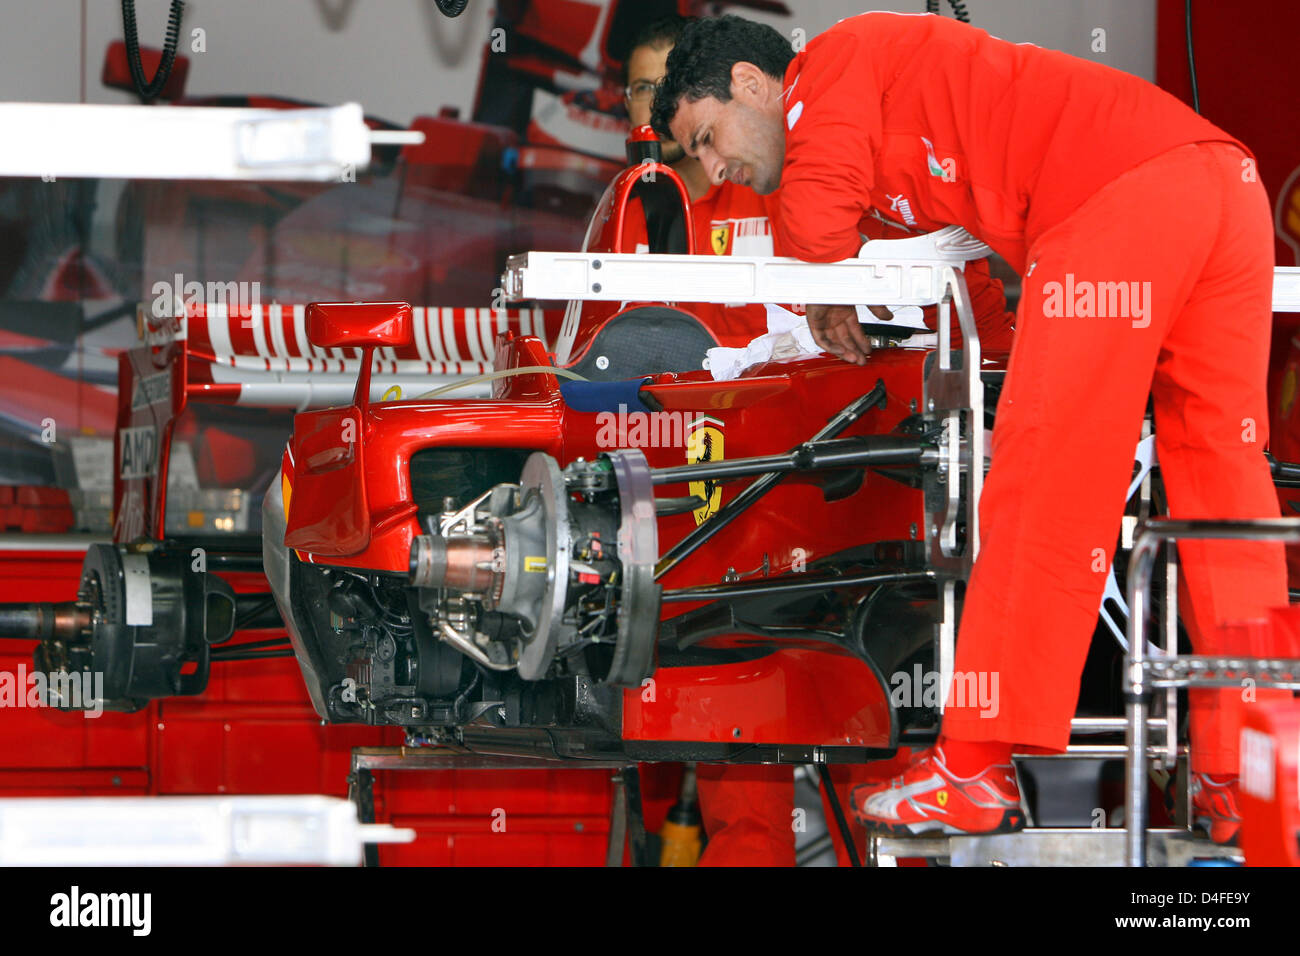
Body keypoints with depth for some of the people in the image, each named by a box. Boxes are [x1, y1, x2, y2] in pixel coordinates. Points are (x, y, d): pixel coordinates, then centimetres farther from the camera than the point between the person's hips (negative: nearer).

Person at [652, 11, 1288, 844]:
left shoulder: (837, 59, 7)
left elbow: (817, 220, -5)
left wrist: (826, 305, 14)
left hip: (1120, 202, -9)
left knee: (1045, 480, -6)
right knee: (1224, 487, 7)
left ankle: (974, 773, -5)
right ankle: (1242, 784, 8)